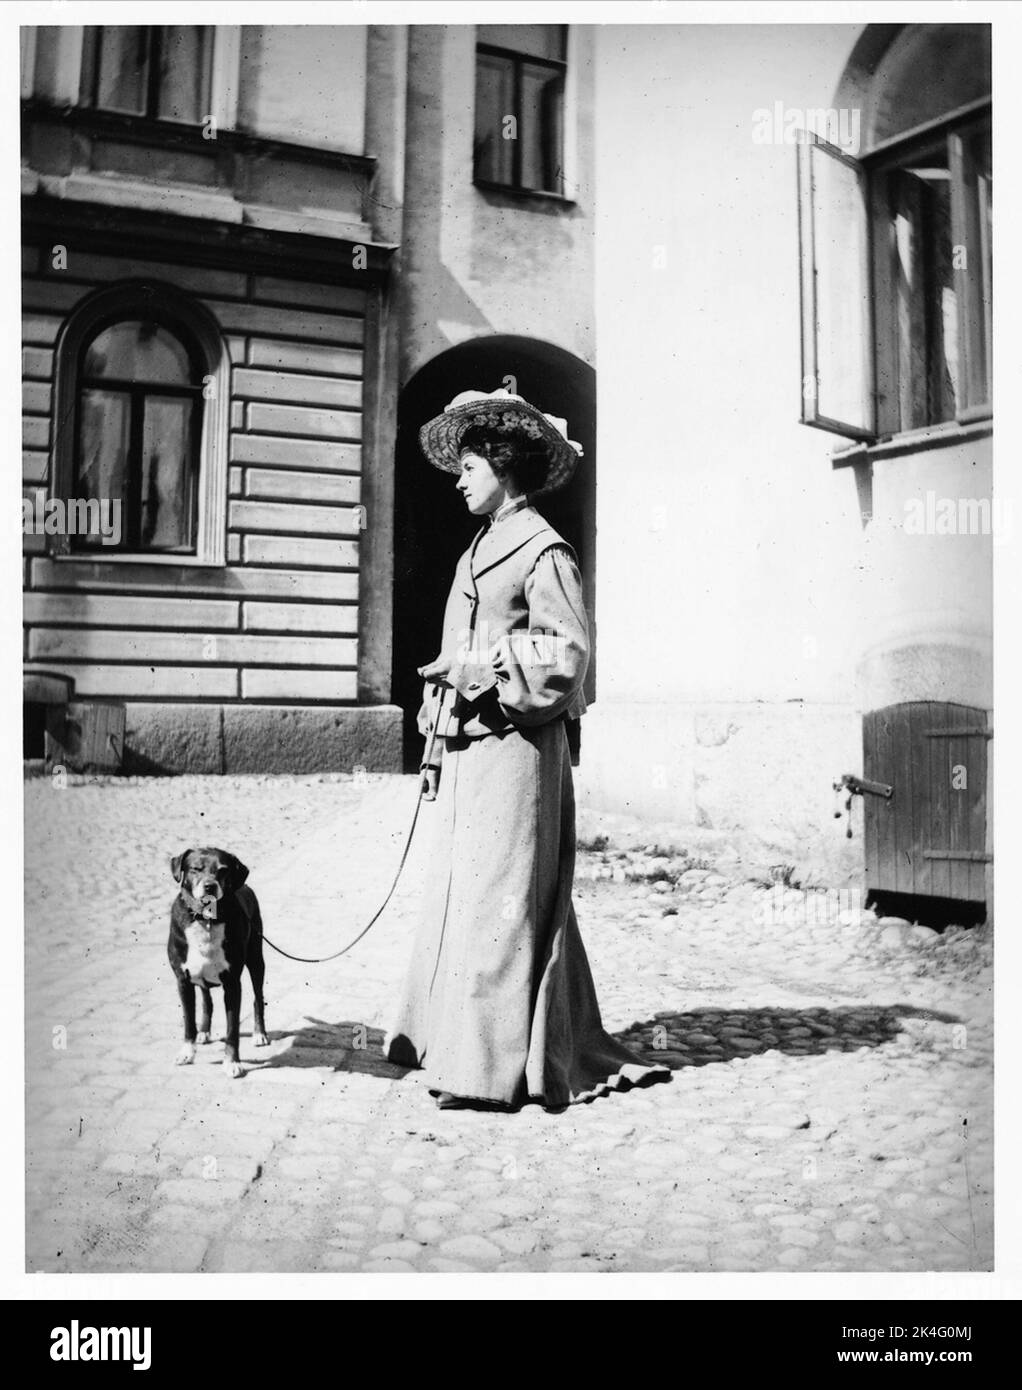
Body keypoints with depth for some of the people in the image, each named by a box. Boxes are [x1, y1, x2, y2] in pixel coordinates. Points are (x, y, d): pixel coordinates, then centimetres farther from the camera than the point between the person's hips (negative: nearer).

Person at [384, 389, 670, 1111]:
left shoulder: (543, 550, -6)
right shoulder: (477, 552, 20)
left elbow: (566, 655, -14)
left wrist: (484, 665, -13)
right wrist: (438, 748, 18)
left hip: (514, 746, -9)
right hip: (470, 748, 9)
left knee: (499, 900, -6)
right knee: (462, 893, 11)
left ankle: (497, 1069, 3)